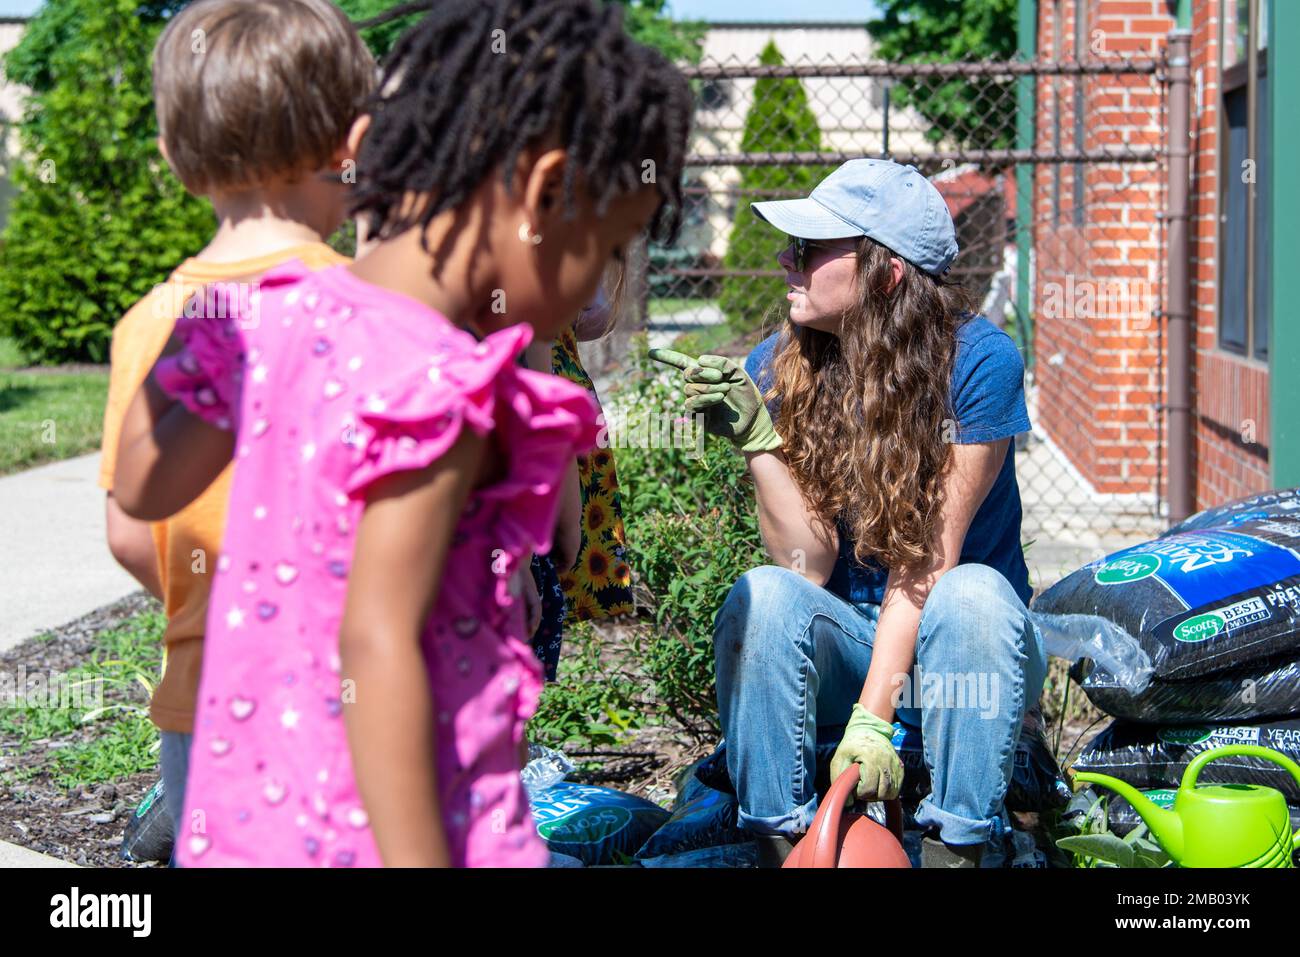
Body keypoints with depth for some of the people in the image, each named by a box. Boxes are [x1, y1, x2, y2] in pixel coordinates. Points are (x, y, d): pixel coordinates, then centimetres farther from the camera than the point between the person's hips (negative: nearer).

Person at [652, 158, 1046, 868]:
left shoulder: (978, 361, -15)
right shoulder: (777, 369, -7)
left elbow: (928, 561, -18)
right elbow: (808, 563, -14)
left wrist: (873, 716, -25)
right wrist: (755, 437, -26)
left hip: (953, 648, -2)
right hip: (847, 651, 2)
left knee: (973, 592, -34)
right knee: (762, 595, -28)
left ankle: (956, 849, -27)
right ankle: (782, 847, -22)